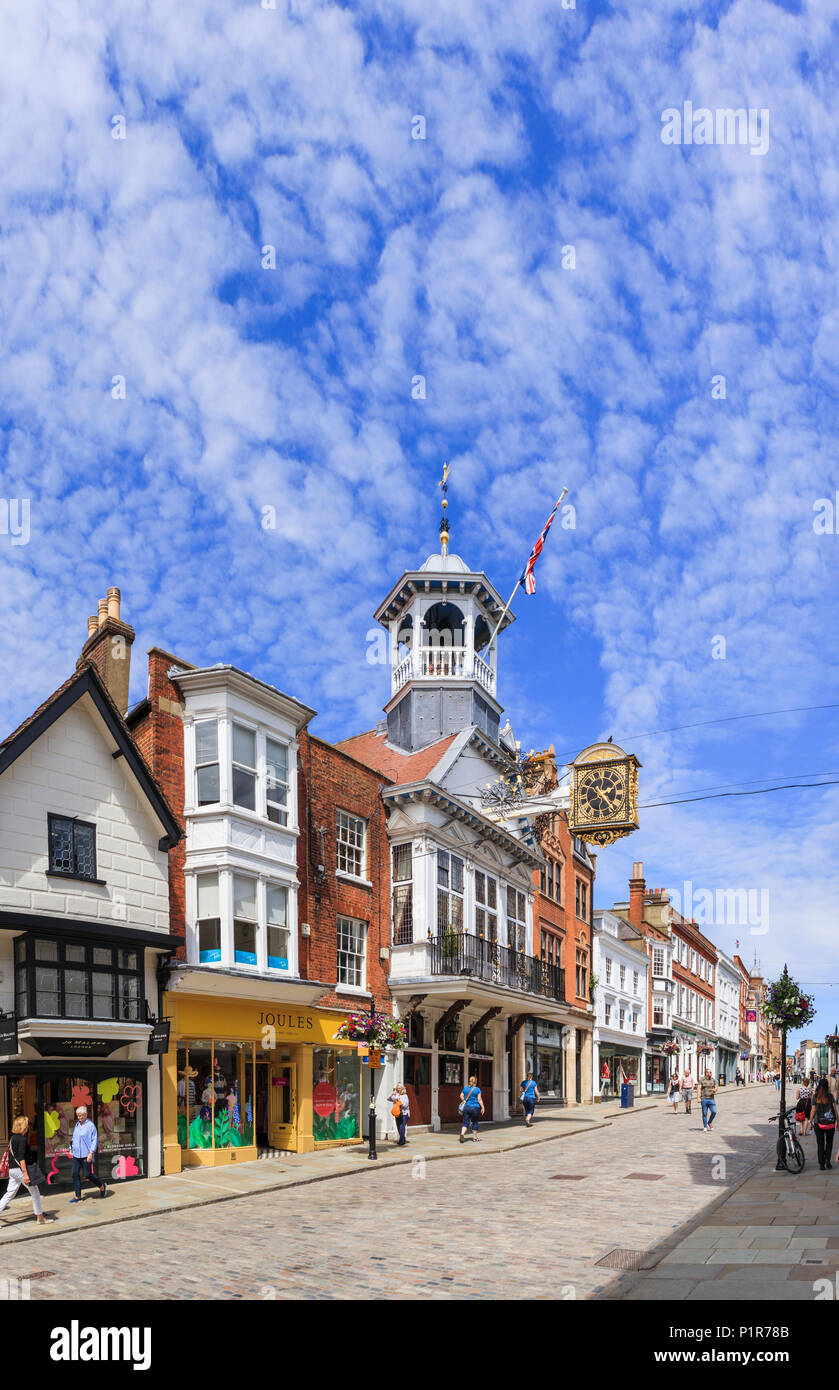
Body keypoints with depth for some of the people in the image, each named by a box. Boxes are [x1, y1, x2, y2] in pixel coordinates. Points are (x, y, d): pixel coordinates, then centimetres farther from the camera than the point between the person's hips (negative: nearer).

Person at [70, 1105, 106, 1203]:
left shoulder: (90, 1125, -8)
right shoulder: (77, 1125, 12)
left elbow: (94, 1140, -10)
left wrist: (91, 1153, -17)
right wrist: (71, 1148, 13)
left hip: (86, 1155, -7)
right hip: (76, 1154, 7)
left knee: (88, 1174, -2)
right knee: (75, 1175, 2)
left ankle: (101, 1186, 21)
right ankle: (78, 1196, 11)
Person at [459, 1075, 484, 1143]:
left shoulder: (465, 1088, 6)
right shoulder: (477, 1089, -6)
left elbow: (461, 1096, 12)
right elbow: (479, 1099, -9)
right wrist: (482, 1107, -3)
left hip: (466, 1107, 3)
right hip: (475, 1108, -3)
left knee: (466, 1123, 3)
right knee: (475, 1123, 13)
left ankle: (462, 1133, -23)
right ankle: (475, 1137, 21)